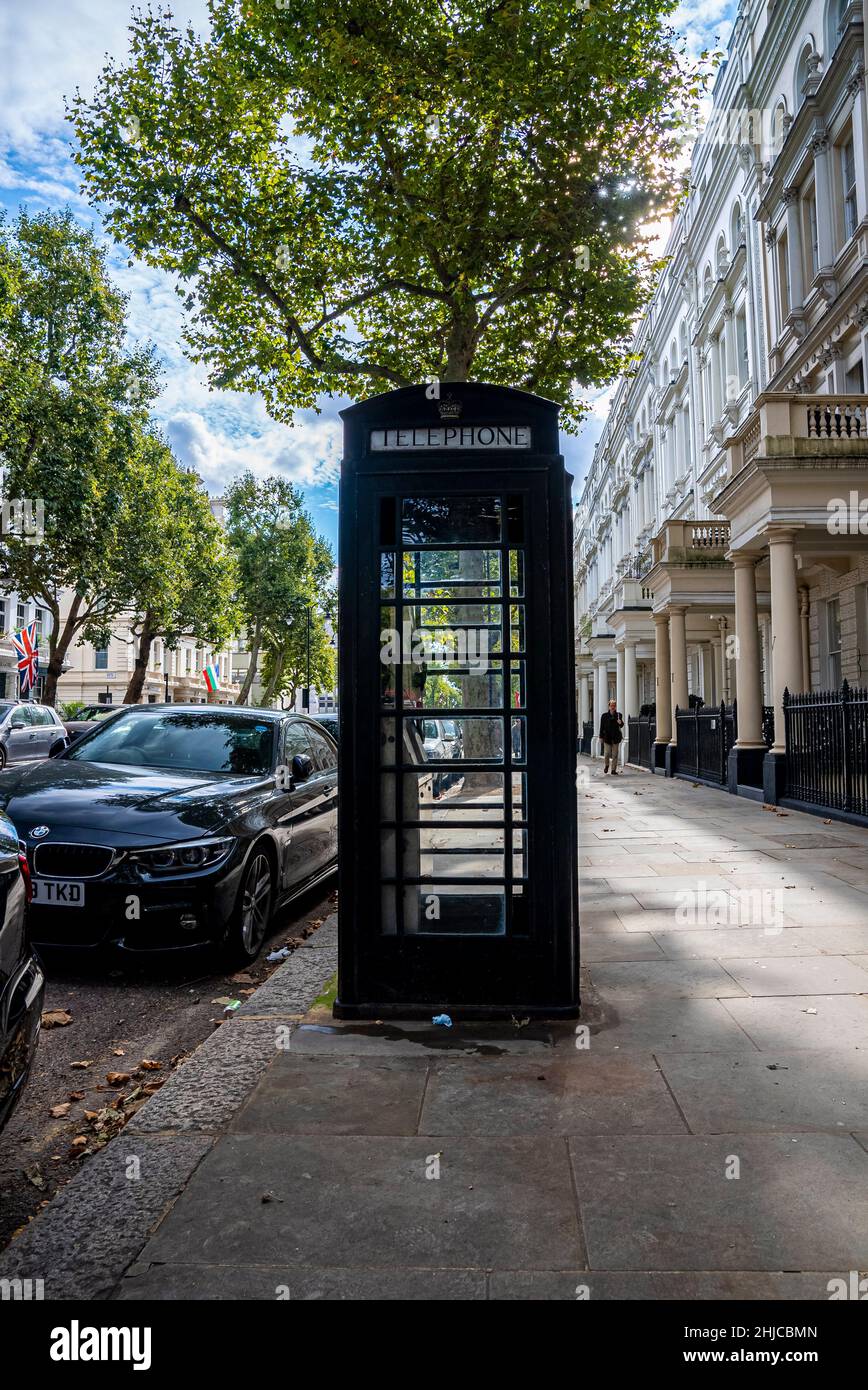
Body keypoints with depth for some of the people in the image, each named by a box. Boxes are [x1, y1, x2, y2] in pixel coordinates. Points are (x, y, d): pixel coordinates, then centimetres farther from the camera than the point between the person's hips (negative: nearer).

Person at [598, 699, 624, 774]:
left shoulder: (619, 715, 4)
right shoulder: (605, 715, 1)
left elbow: (621, 726, 10)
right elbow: (602, 727, 2)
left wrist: (620, 723, -14)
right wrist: (601, 737, 0)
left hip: (616, 737, 1)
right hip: (607, 737, -1)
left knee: (615, 755, 2)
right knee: (607, 753, -3)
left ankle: (614, 770, 9)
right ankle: (606, 765, 27)